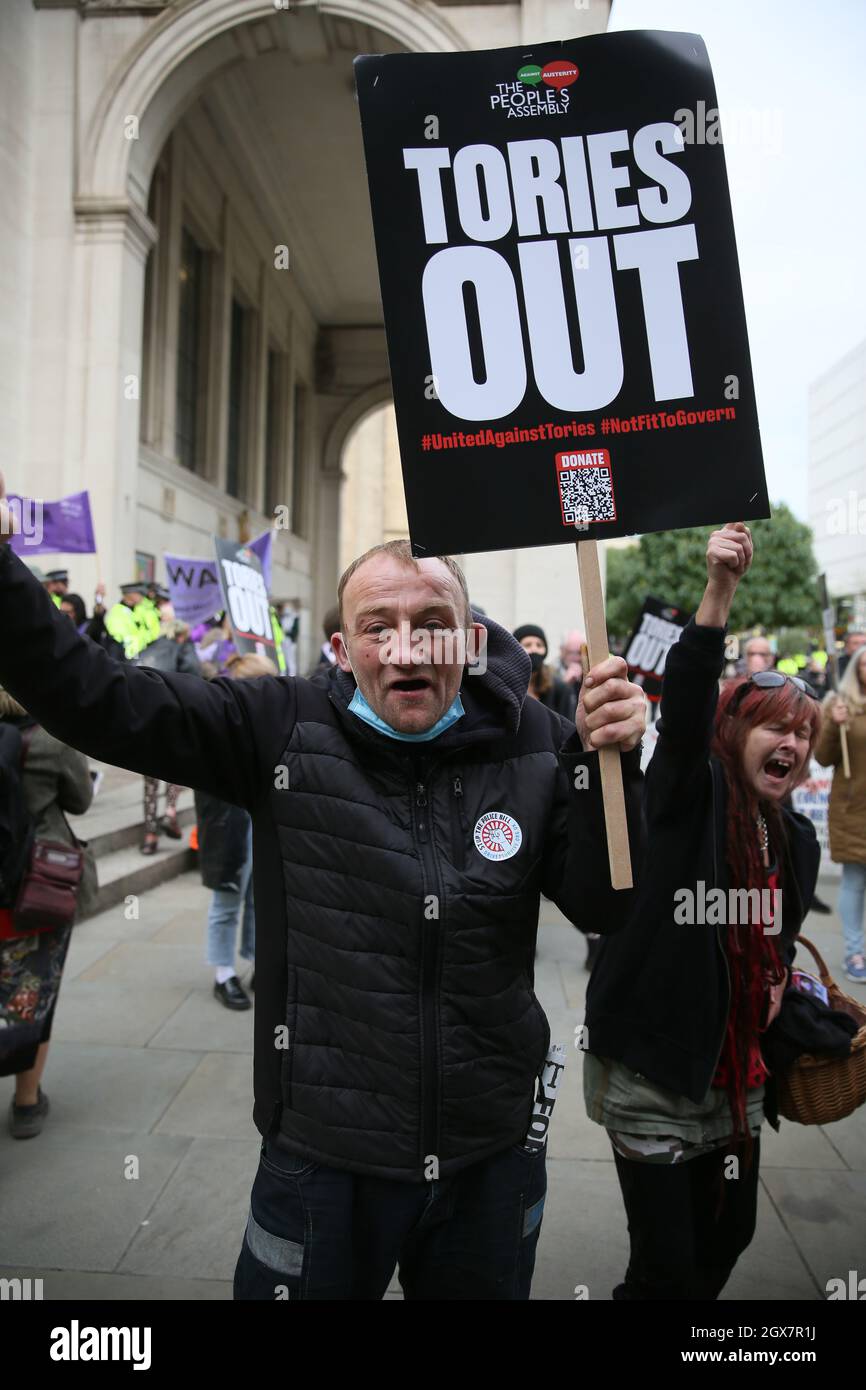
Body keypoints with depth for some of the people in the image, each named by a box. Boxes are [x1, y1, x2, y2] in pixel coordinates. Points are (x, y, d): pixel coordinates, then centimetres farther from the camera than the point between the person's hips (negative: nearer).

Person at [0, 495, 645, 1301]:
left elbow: (603, 905, -6)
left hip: (494, 1159, 2)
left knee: (486, 1284, 25)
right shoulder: (282, 730, -11)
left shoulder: (532, 744, -7)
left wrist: (608, 761, -21)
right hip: (322, 1158, -1)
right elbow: (93, 701, -12)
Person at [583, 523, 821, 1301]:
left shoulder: (799, 841, 6)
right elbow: (685, 705, -33)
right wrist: (720, 592, -42)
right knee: (665, 1265, 2)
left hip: (735, 1071, 7)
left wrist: (777, 986, 3)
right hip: (651, 1067, -7)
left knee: (728, 1236, 21)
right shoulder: (690, 795, -14)